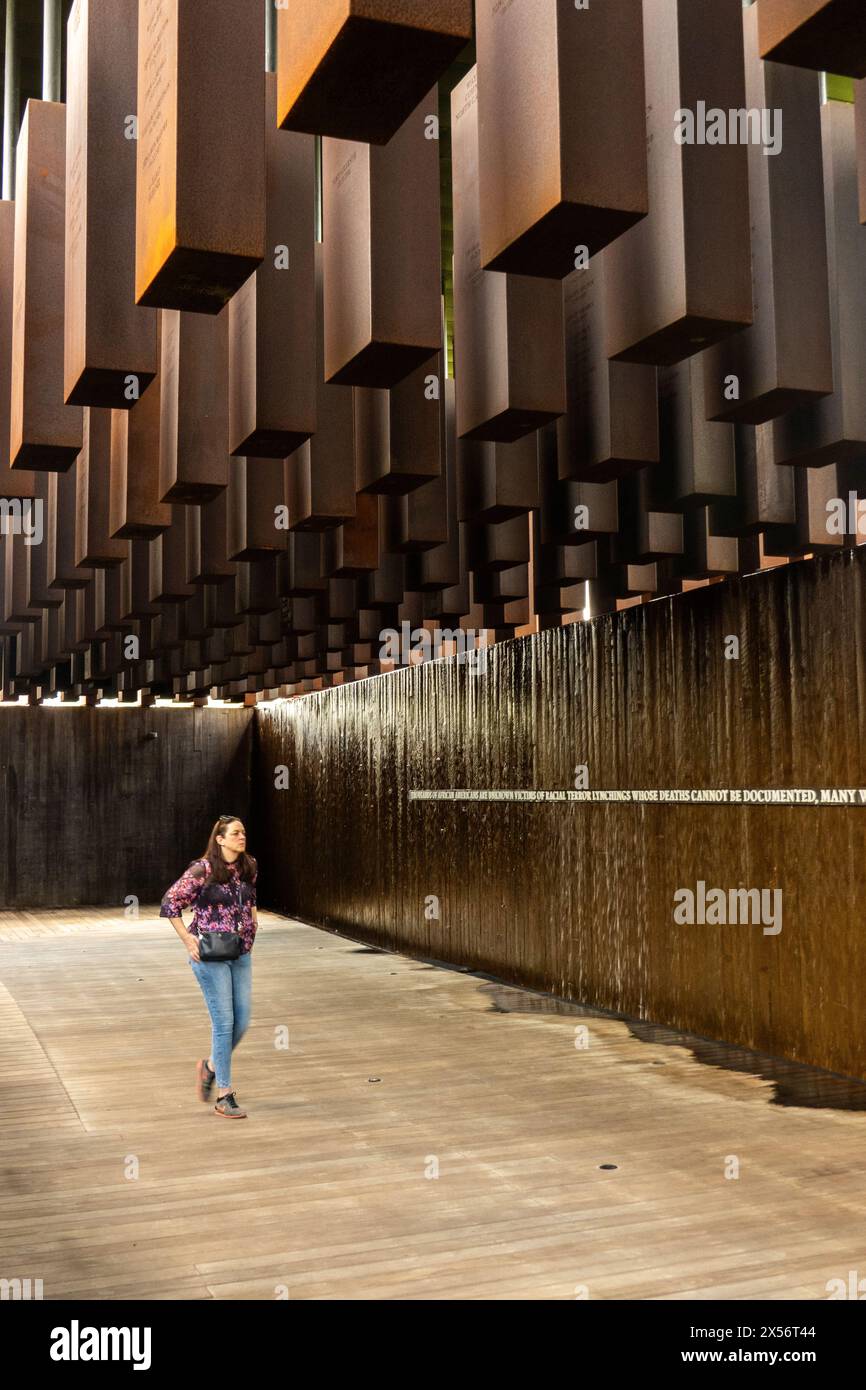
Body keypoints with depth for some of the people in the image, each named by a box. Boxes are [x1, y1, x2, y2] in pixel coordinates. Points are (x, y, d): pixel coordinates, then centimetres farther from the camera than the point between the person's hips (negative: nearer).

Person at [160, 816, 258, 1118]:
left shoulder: (249, 868, 5)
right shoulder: (202, 870, -13)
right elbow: (169, 903, -7)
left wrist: (252, 922, 10)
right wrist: (187, 939, -11)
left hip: (241, 954, 6)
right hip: (210, 955, -6)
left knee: (242, 1021, 6)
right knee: (224, 1022, -4)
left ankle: (211, 1066, 34)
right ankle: (224, 1096, 7)